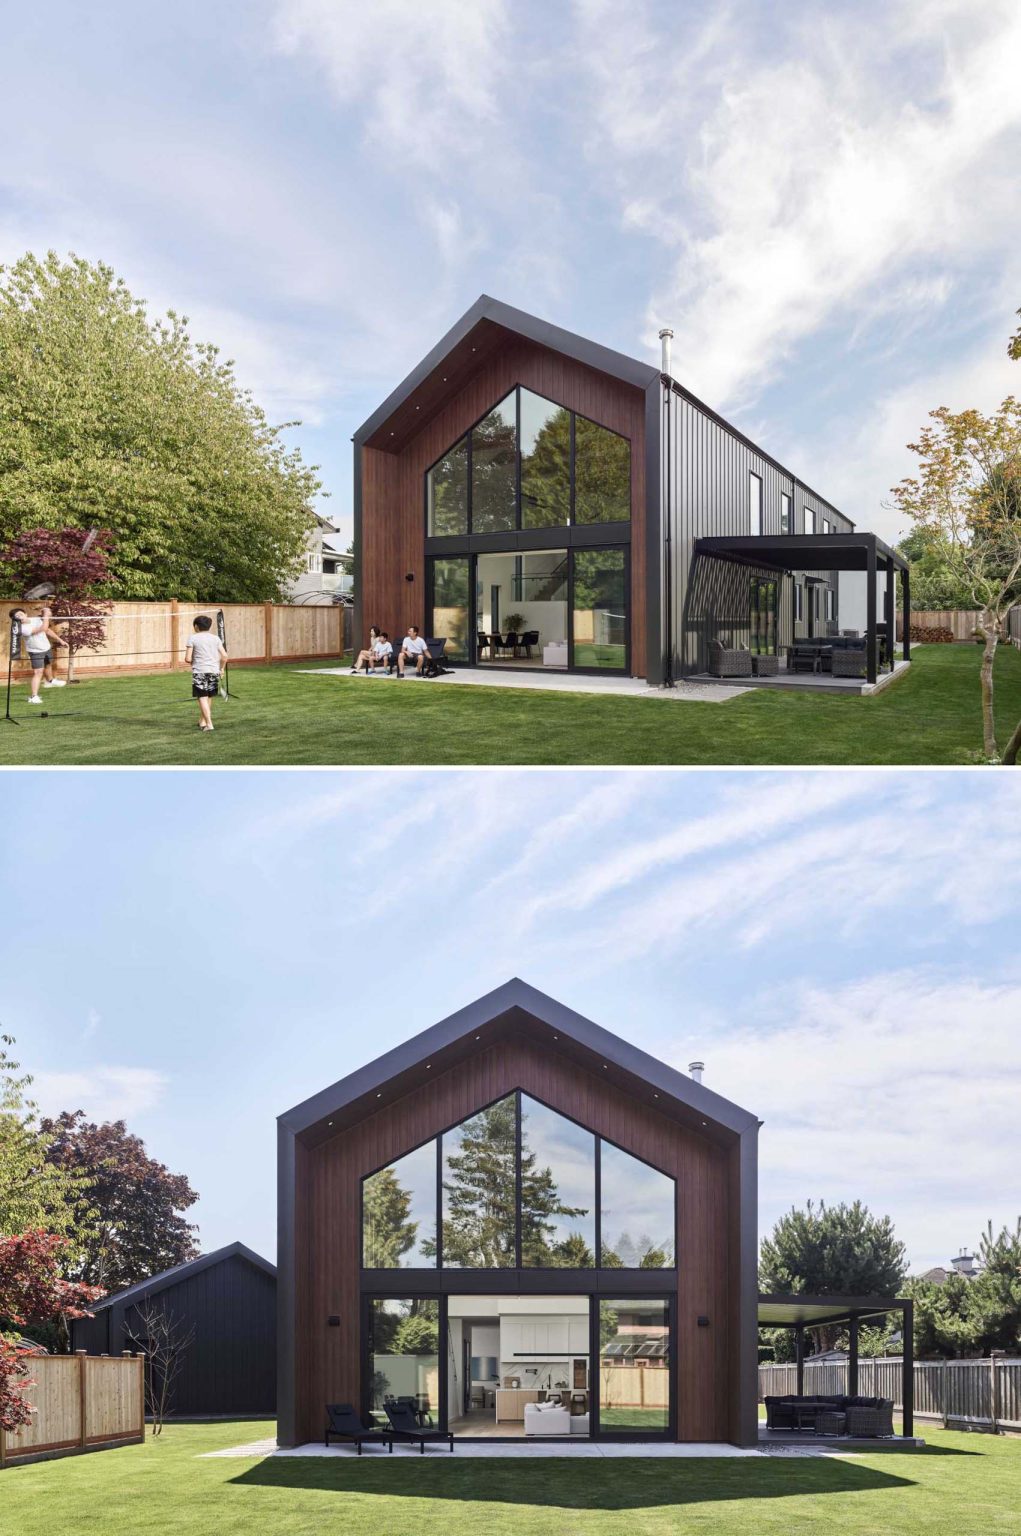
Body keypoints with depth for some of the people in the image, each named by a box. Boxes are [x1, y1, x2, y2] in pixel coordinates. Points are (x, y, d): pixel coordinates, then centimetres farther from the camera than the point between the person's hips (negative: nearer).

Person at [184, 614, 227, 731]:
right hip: (214, 671, 4)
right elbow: (224, 656, 2)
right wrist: (220, 668, 17)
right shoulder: (216, 638, 7)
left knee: (202, 698, -5)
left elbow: (188, 659, -6)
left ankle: (209, 724, -17)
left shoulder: (193, 639, -2)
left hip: (199, 671, -4)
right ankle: (202, 721, 29)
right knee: (209, 697, 17)